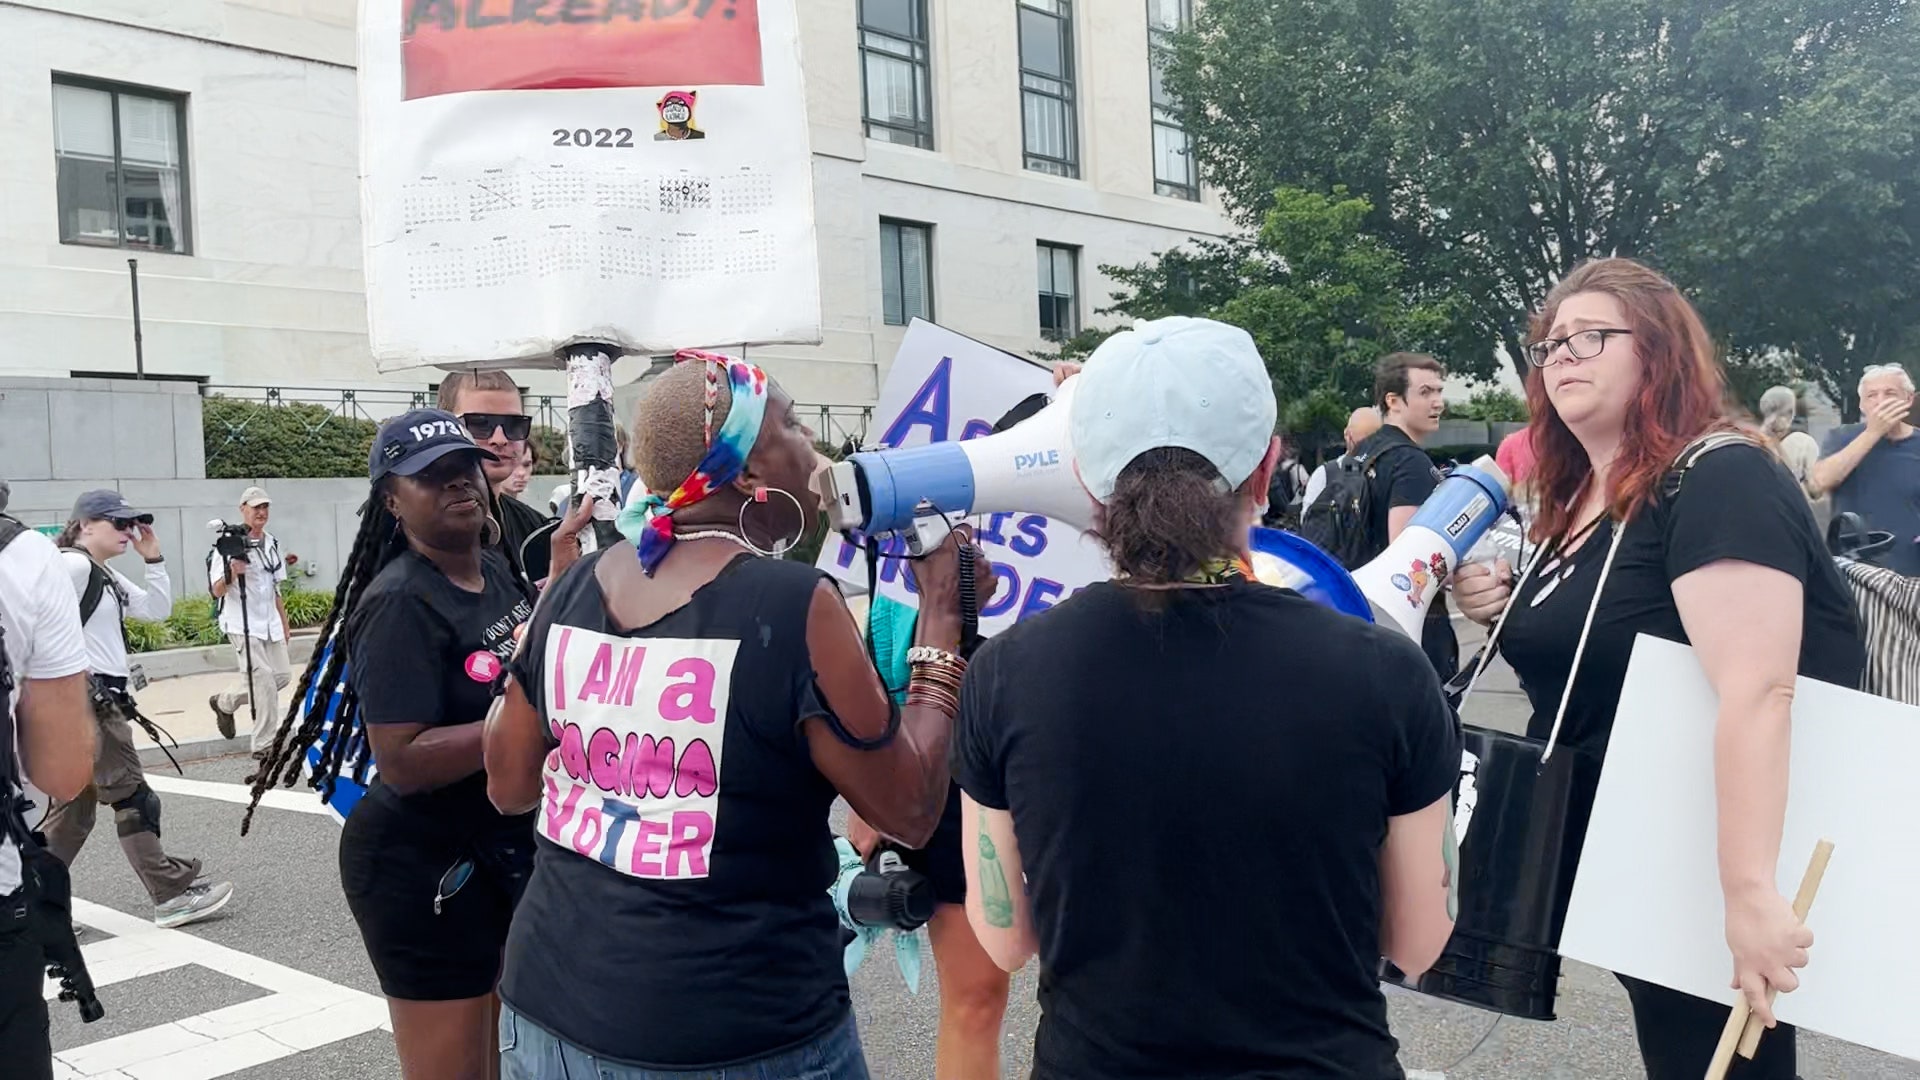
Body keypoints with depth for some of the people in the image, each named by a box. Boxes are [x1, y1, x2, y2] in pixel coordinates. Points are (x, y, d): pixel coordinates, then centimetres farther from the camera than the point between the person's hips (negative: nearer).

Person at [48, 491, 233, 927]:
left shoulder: (107, 576, 19)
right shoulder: (73, 565, -12)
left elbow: (157, 609, 18)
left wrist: (154, 558, 11)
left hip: (101, 698, 10)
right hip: (86, 697, -10)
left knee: (73, 808, 13)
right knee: (133, 800, -5)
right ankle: (173, 894, 0)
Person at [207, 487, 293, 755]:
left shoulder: (272, 544, 13)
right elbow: (217, 591, -12)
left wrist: (284, 622, 21)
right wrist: (233, 573, -31)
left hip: (270, 623, 7)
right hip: (242, 625, -7)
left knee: (282, 675, 7)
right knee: (263, 679, -13)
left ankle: (224, 702, 29)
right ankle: (263, 745, -5)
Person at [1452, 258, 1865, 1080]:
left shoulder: (1718, 483, -20)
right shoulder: (1577, 500, 7)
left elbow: (1757, 694, -31)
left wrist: (1750, 892, -37)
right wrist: (1509, 607, 2)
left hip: (1703, 869, -8)